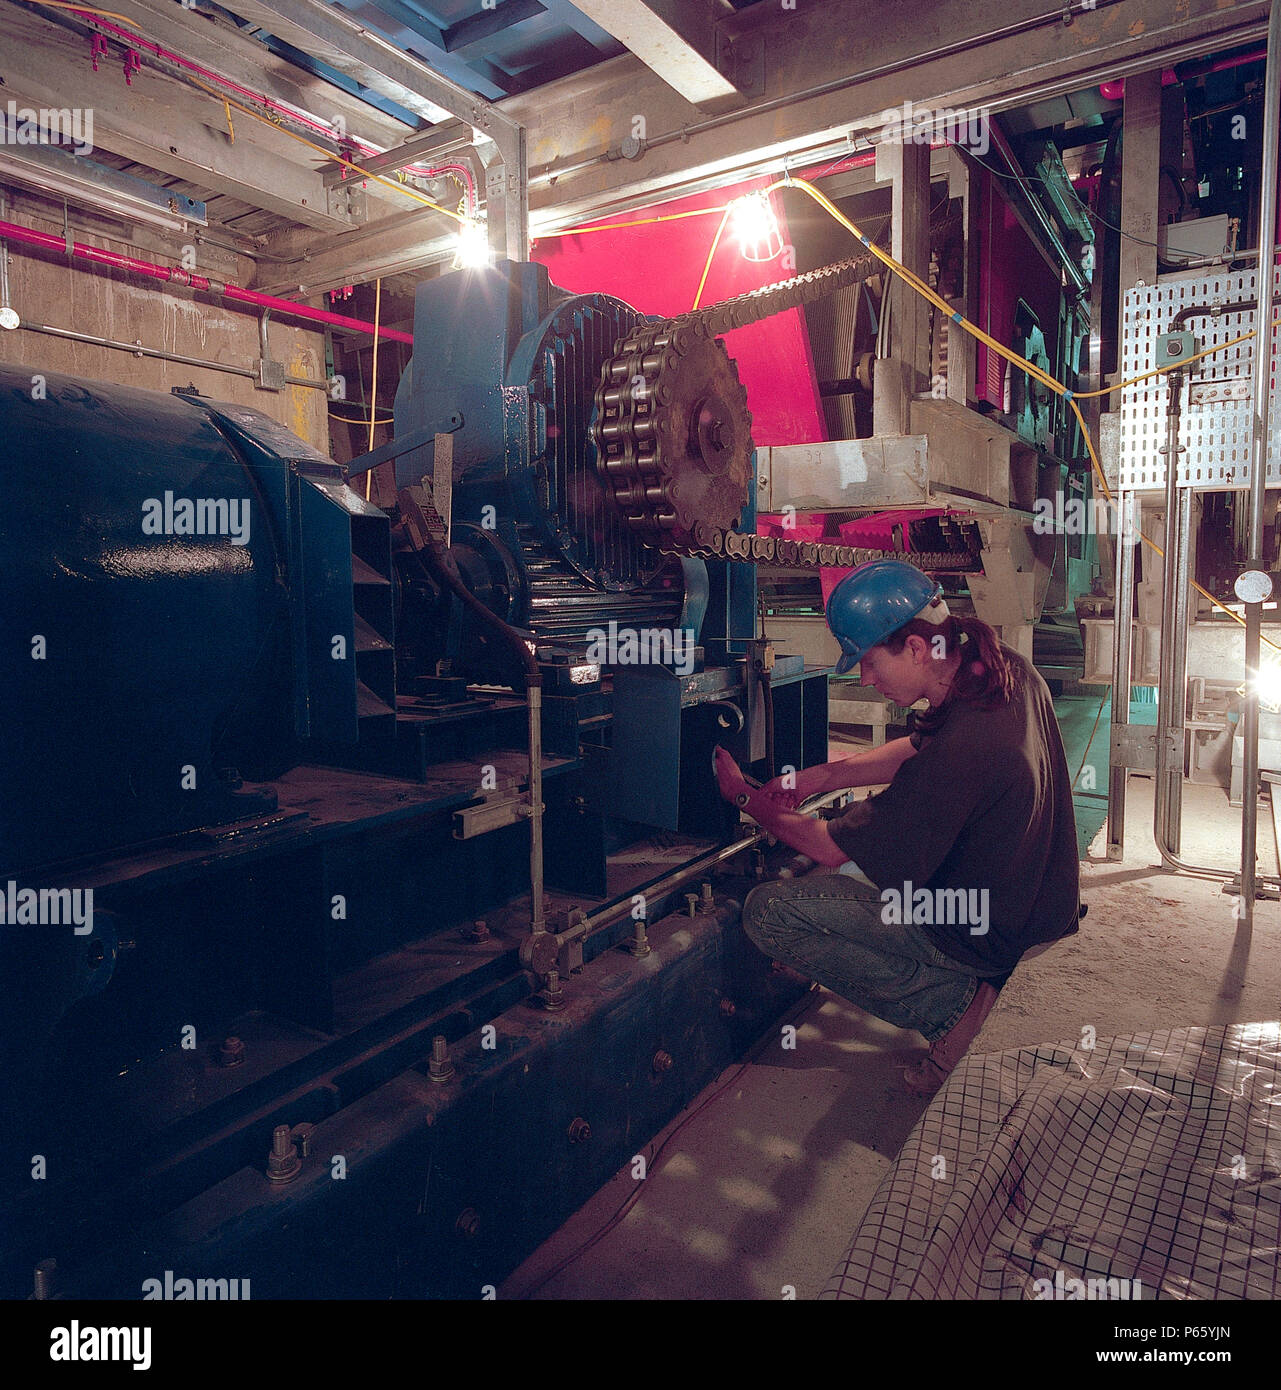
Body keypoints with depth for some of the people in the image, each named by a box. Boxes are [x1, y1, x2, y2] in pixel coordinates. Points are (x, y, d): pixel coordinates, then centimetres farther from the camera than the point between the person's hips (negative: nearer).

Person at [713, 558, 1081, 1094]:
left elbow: (832, 848, -20)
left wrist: (745, 797, -5)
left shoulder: (960, 749, -34)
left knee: (767, 912, -13)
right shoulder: (1010, 670, -8)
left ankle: (954, 1003, -7)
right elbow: (917, 748, 10)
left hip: (986, 937, -9)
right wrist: (820, 776, -1)